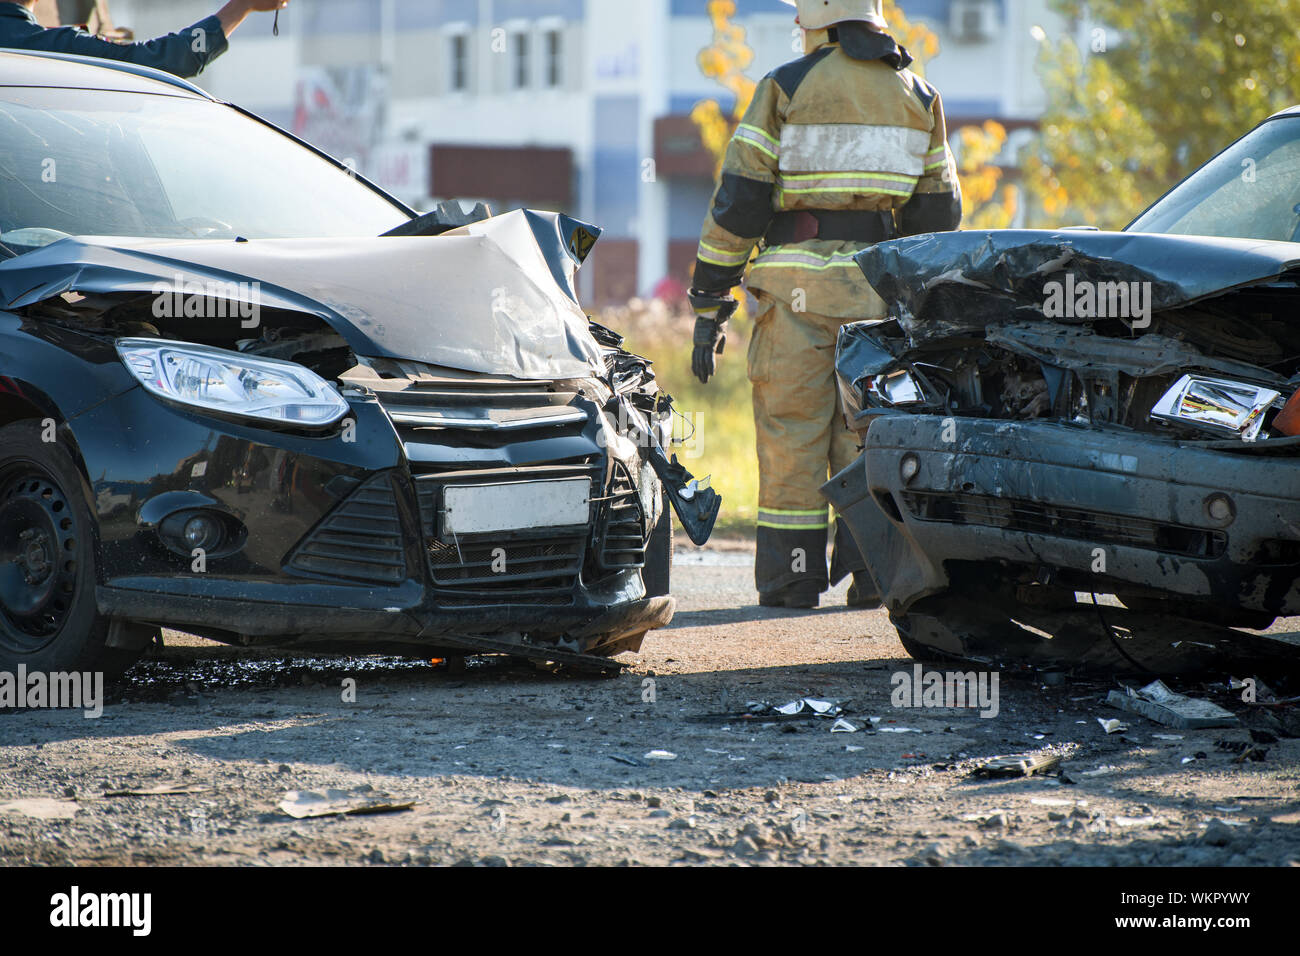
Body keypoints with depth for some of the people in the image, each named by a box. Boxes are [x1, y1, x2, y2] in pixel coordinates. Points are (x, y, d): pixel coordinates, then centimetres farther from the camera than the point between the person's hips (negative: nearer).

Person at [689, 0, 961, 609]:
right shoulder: (919, 98, 10)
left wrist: (708, 307, -2)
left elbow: (738, 202, -5)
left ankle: (791, 580, 0)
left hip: (798, 288, -3)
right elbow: (938, 213, 12)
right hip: (879, 286, 3)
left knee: (792, 433, 1)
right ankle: (871, 574, 4)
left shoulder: (785, 89, -2)